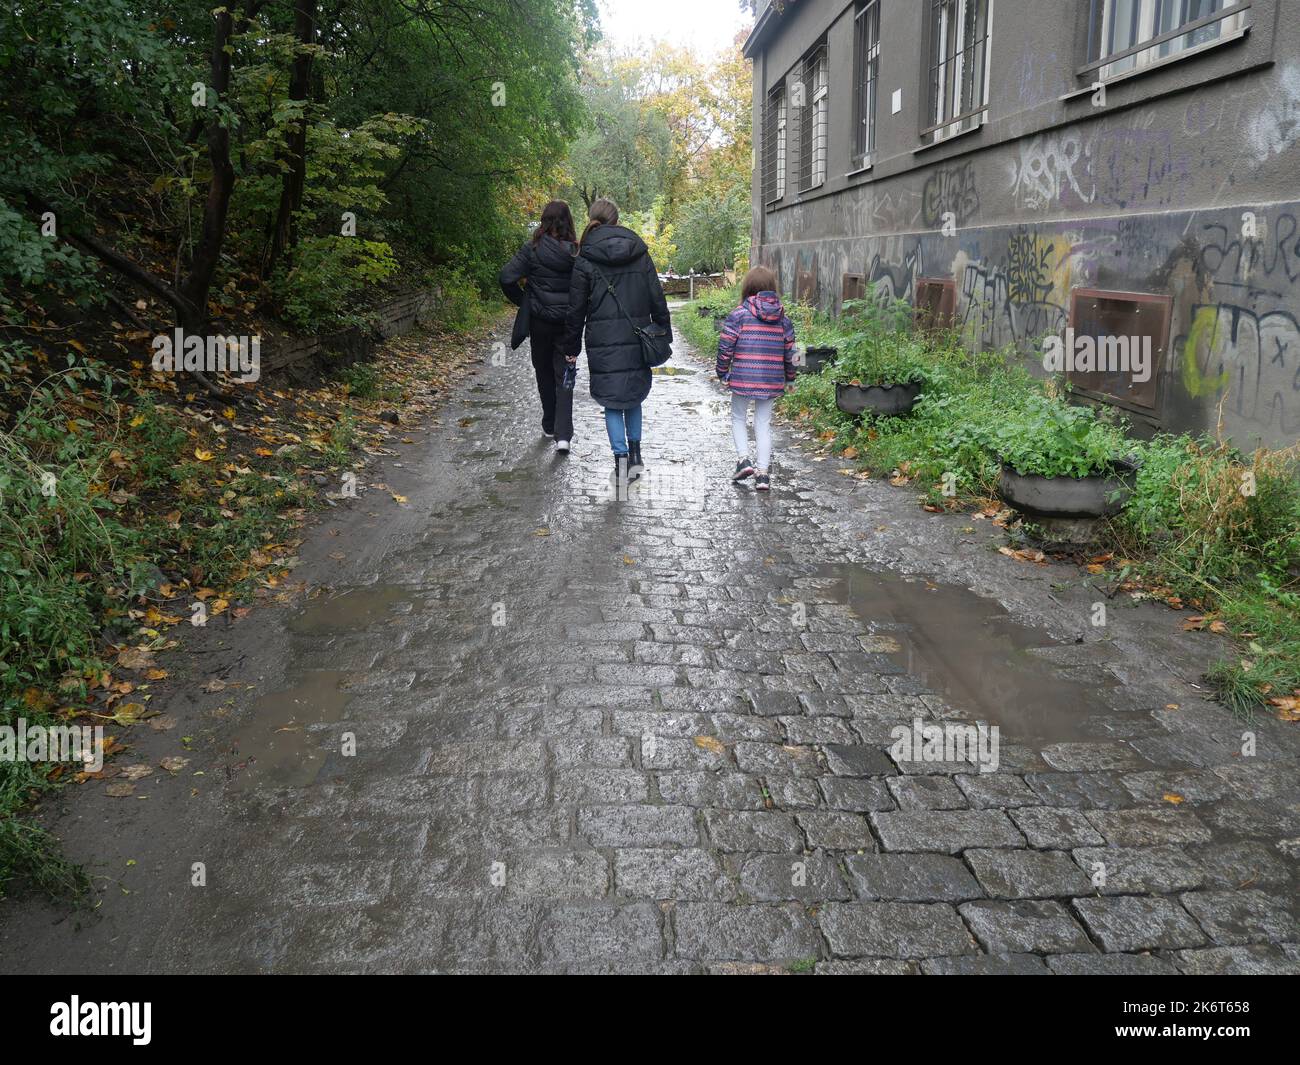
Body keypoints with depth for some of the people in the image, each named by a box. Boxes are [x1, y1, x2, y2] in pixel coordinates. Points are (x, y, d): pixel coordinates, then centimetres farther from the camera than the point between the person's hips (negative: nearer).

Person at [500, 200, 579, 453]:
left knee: (544, 374, 18)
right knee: (564, 377, 2)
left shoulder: (532, 249, -7)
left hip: (539, 321, 0)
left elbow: (507, 277, -14)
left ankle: (549, 425, 29)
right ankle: (563, 434, -11)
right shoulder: (576, 252, -5)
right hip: (568, 323, 0)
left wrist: (521, 301, 1)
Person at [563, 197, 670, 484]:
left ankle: (621, 458, -1)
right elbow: (657, 299, 5)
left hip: (603, 343, -3)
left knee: (612, 401, 6)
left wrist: (572, 348, 7)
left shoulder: (585, 260, -4)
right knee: (634, 396, 18)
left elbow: (576, 309, -1)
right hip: (637, 341, 3)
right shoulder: (640, 253, 3)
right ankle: (635, 456, 22)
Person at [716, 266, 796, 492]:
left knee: (738, 418, 17)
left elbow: (725, 346, -8)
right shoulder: (783, 318, 5)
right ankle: (763, 473, 6)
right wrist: (789, 378, 21)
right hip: (772, 381, 3)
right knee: (764, 424, 10)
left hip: (742, 378, -3)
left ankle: (743, 459, 1)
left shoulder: (739, 314, -7)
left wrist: (723, 373, 5)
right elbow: (789, 351, 9)